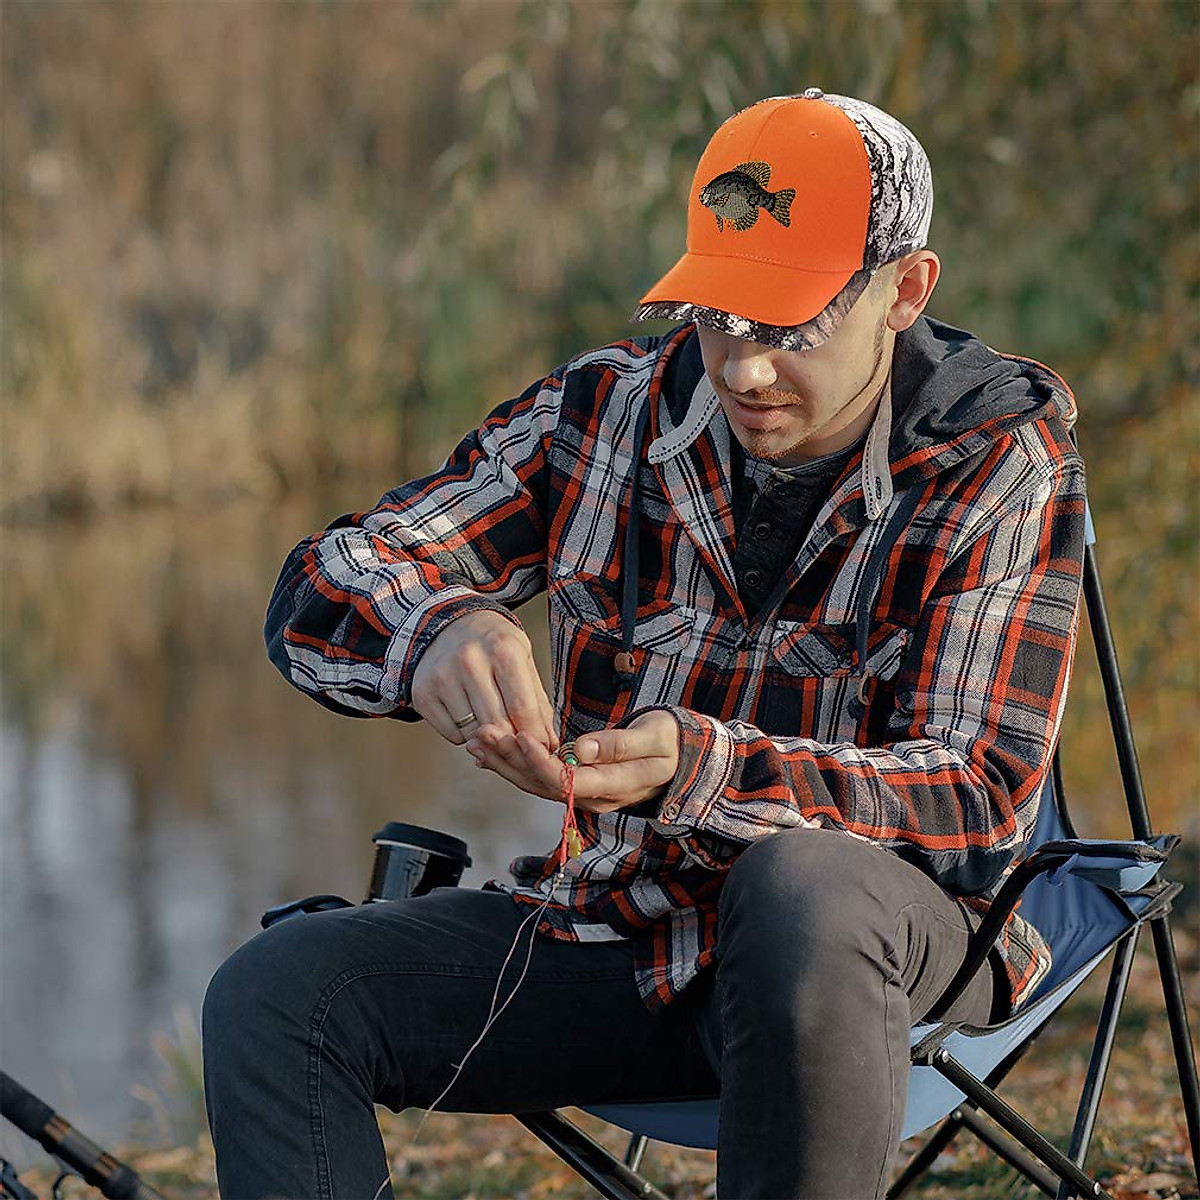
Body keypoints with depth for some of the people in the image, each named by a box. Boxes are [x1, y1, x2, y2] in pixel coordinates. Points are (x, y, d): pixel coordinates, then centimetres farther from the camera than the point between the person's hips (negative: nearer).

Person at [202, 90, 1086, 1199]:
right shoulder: (608, 409, -2)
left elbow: (982, 800, -20)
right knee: (271, 996, -15)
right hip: (621, 923, 4)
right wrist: (435, 633, -31)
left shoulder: (1003, 468, -11)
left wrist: (698, 768, -36)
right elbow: (322, 588, -4)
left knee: (803, 883, -39)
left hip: (879, 943, -4)